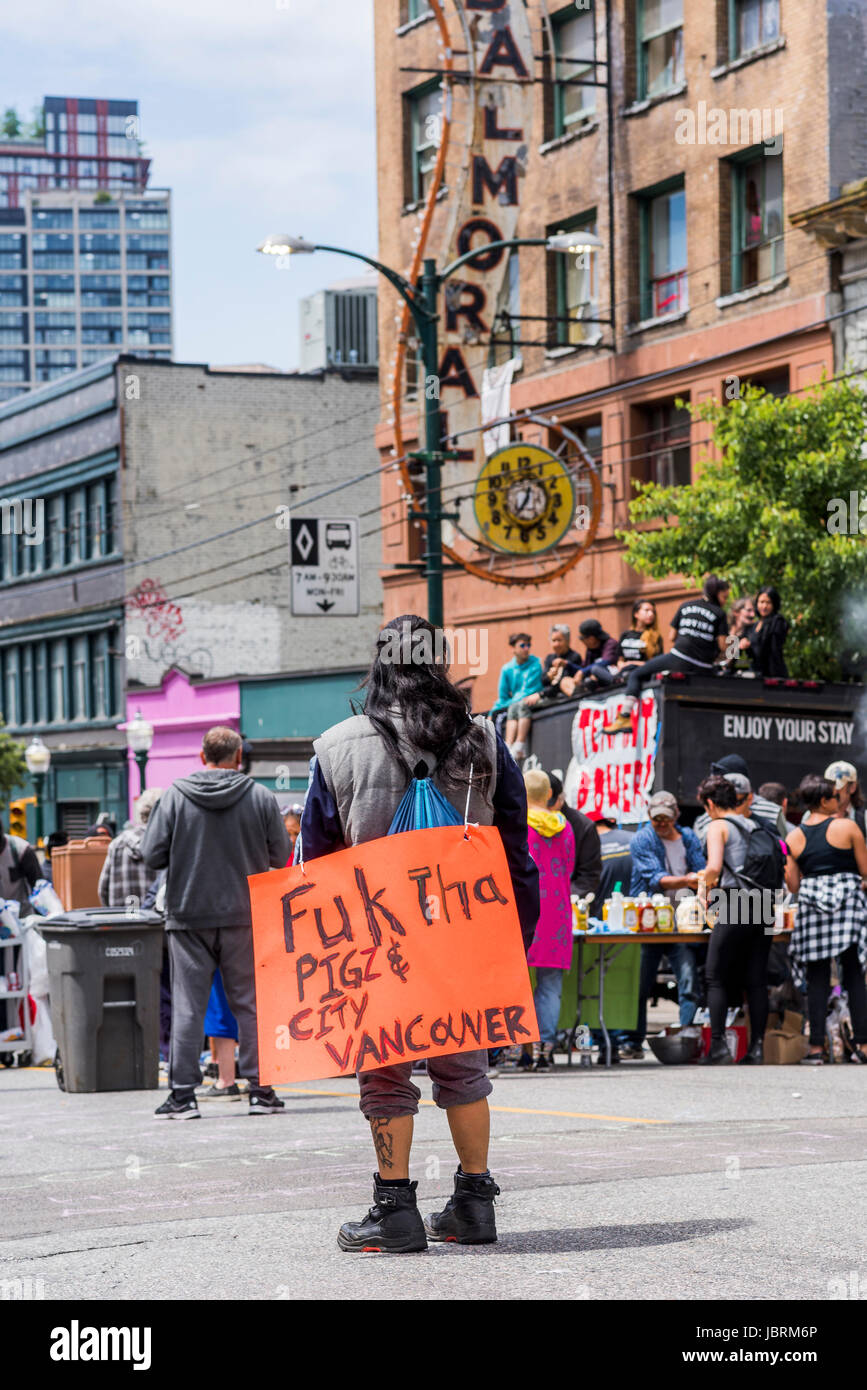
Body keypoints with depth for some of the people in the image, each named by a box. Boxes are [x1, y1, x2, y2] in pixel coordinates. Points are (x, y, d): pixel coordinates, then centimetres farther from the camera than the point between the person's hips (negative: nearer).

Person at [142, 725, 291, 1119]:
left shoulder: (175, 795, -3)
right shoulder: (261, 797, -3)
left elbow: (152, 856, -3)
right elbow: (281, 857, 2)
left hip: (188, 916, 0)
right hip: (245, 916, 0)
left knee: (188, 1004, 3)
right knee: (249, 1003, 7)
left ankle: (183, 1093, 2)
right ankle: (261, 1090, 8)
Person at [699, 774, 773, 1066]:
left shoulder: (719, 826, -2)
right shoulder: (753, 826, 17)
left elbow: (714, 867, -17)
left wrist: (707, 884, 4)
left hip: (735, 906, -6)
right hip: (762, 906, 6)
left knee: (715, 977, 2)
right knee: (756, 979, 7)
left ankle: (718, 1044, -6)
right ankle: (757, 1046, 4)